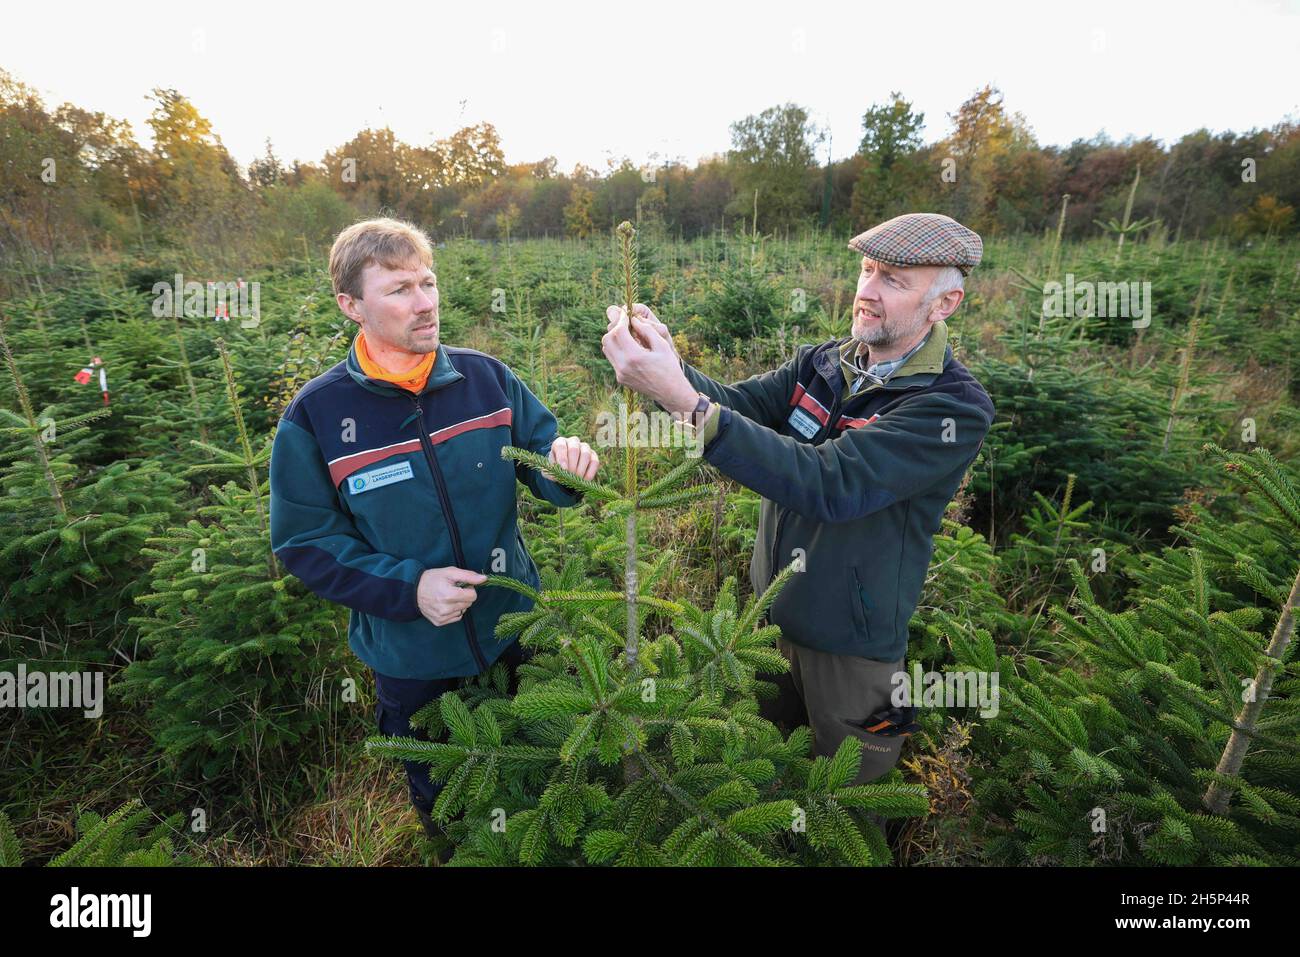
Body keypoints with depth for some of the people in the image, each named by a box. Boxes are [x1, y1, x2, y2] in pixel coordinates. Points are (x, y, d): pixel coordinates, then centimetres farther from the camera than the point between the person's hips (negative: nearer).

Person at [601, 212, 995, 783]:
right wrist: (668, 365, -35)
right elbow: (740, 404, -13)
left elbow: (828, 484, -36)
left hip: (852, 642, -5)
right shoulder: (823, 362, -3)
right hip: (776, 611, 6)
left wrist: (685, 402, -44)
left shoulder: (955, 407, -24)